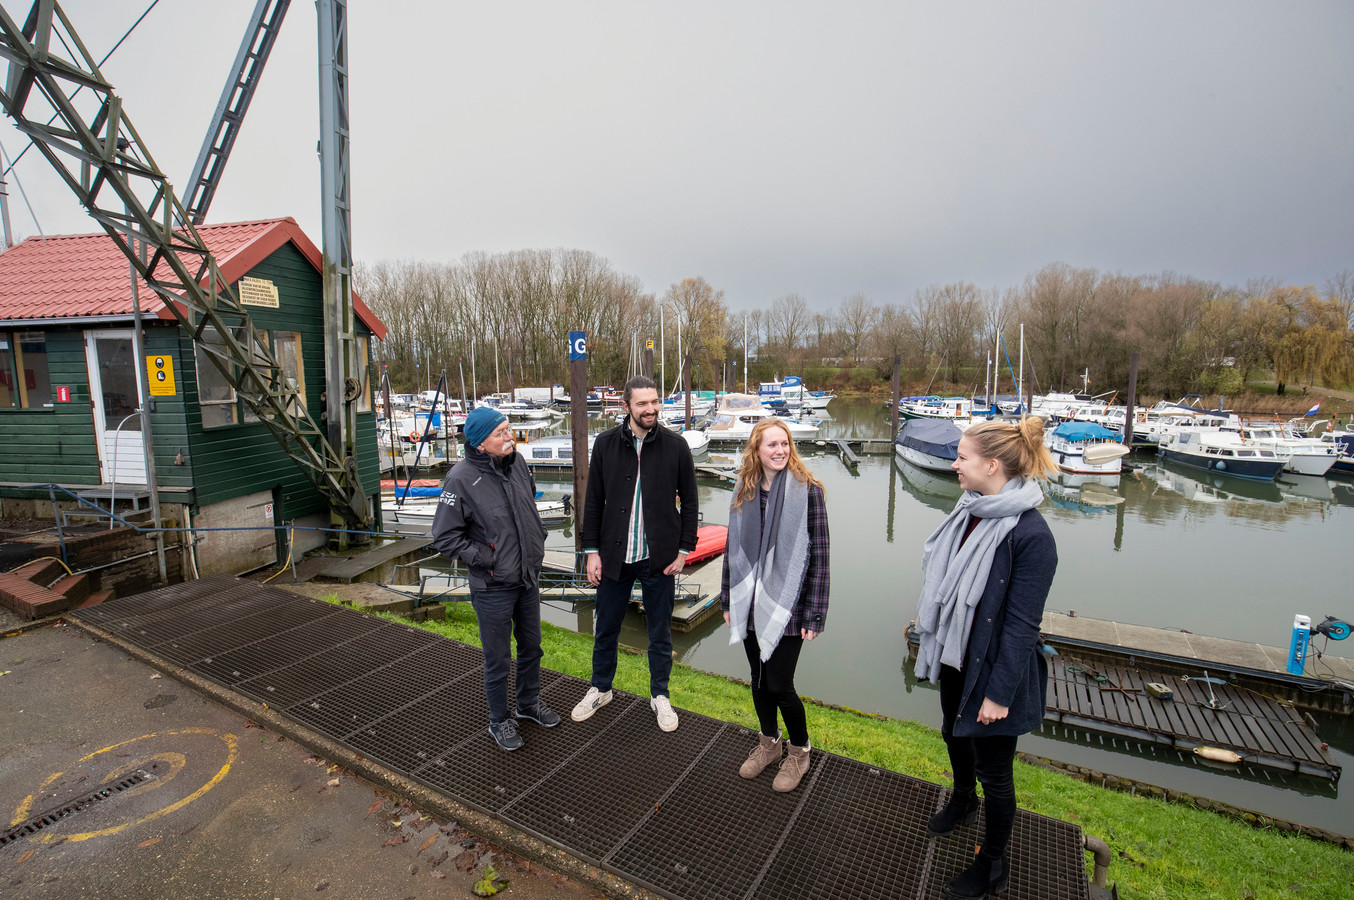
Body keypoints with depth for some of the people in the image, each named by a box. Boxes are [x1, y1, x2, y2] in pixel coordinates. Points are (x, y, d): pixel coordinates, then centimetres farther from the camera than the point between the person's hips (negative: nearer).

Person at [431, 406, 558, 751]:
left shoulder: (516, 461, -3)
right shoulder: (462, 478, -20)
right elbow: (444, 537, -14)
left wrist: (538, 539, 9)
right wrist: (485, 558, -16)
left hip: (528, 578, 6)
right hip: (493, 587, -6)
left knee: (531, 647, 22)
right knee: (498, 659, 11)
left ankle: (530, 703, 46)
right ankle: (499, 720, 36)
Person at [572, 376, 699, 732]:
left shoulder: (675, 446, -6)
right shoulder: (606, 443, -2)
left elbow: (689, 502, 1)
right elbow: (593, 500, 3)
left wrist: (683, 549, -3)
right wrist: (592, 550, 0)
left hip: (659, 558, -1)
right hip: (614, 556, 1)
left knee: (660, 633, 14)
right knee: (606, 628, 17)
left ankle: (660, 696, 35)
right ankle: (600, 689, 41)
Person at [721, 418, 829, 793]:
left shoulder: (806, 490, -11)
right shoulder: (744, 491, 4)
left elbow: (819, 554, -11)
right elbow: (733, 548, 10)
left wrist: (814, 614, -11)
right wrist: (729, 601, 11)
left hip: (786, 606, -5)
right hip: (750, 604, 5)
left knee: (779, 684, 2)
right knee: (758, 679, 17)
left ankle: (799, 751, 30)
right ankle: (769, 743, 42)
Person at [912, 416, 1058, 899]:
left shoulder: (1030, 534, -26)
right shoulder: (969, 510, -3)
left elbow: (1022, 624, -22)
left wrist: (1000, 692, -17)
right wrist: (931, 642, 14)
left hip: (992, 667, -7)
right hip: (954, 657, 7)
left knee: (993, 769, 13)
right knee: (954, 734, 28)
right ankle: (962, 801, 58)